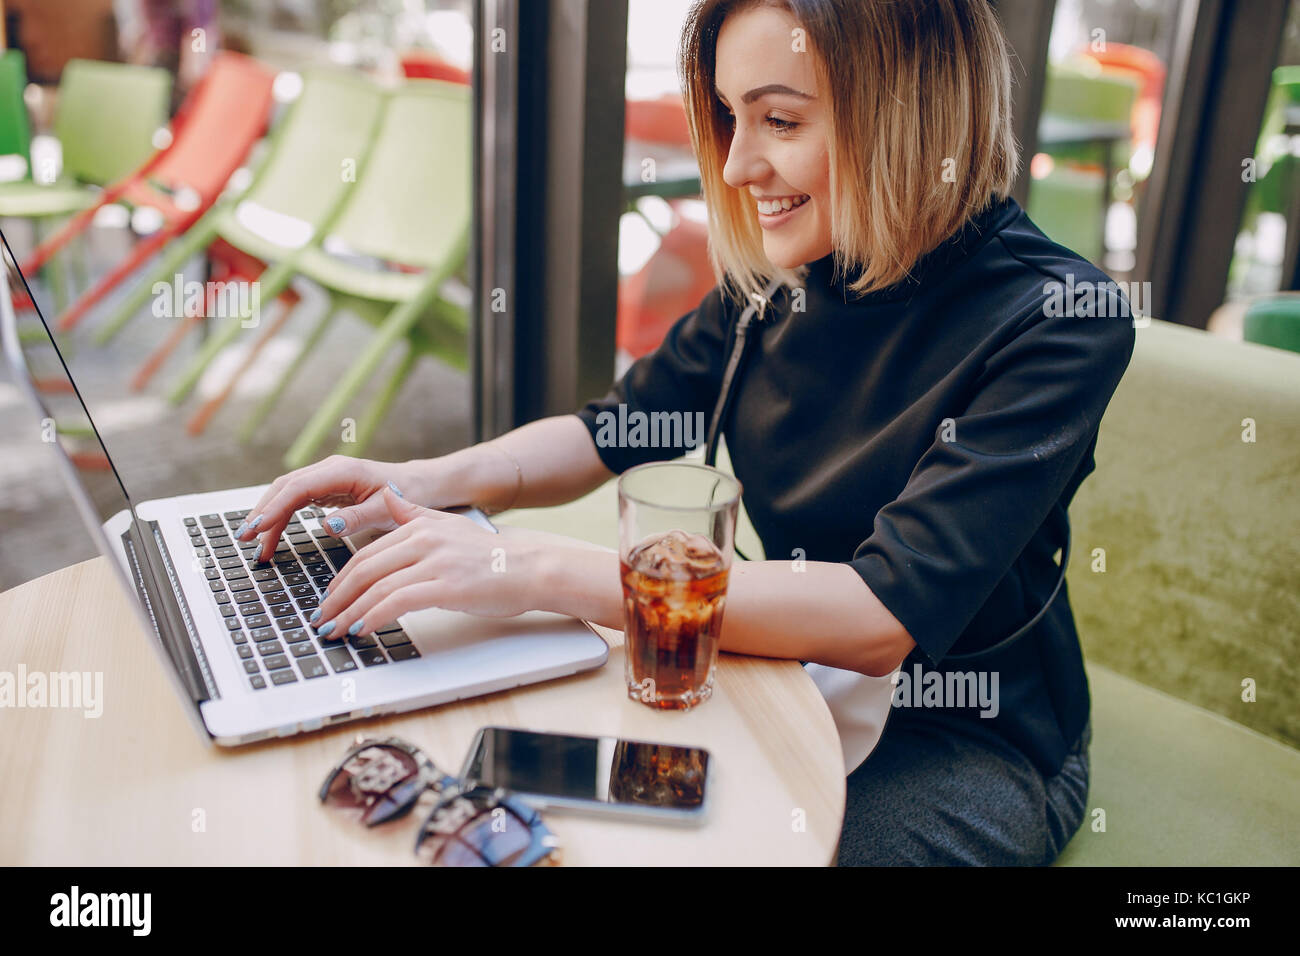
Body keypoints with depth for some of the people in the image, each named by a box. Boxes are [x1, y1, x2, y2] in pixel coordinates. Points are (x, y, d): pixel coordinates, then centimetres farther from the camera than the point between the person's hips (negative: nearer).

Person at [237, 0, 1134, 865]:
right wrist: (423, 483, -13)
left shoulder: (1060, 320, -22)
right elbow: (612, 432, 7)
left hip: (974, 741, -5)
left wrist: (537, 568, -36)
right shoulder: (776, 274, -4)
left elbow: (885, 617, -32)